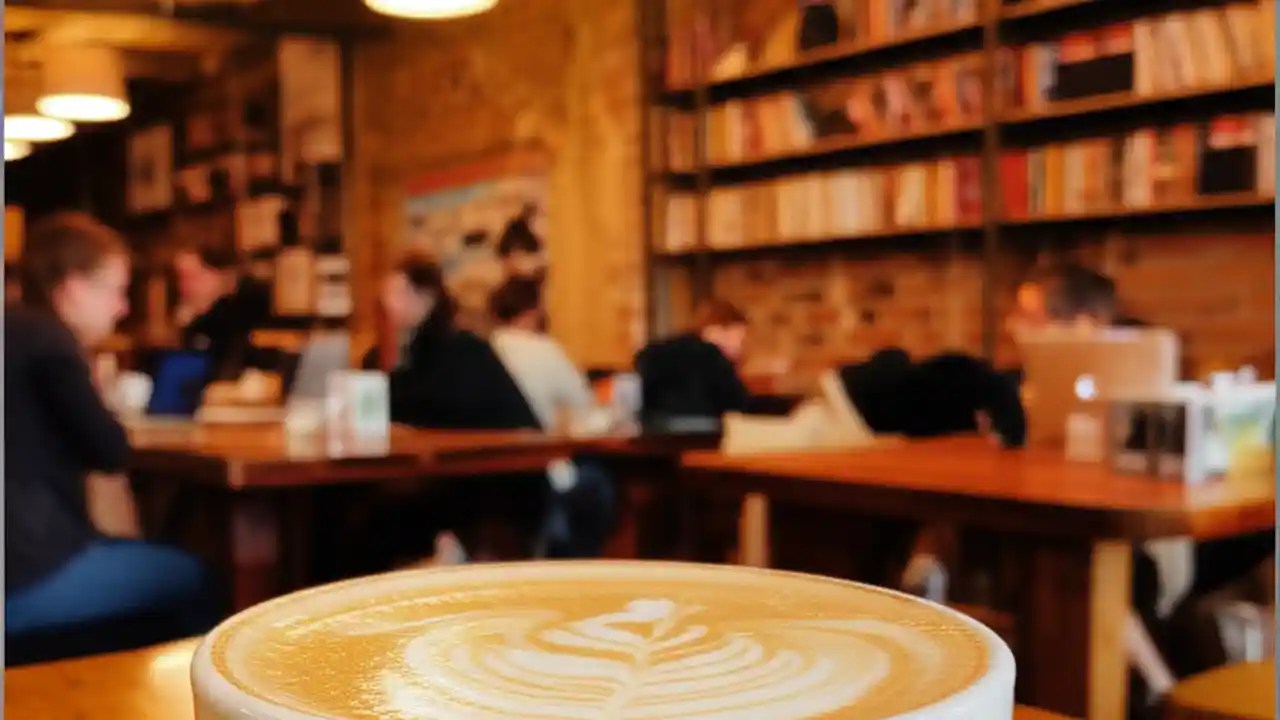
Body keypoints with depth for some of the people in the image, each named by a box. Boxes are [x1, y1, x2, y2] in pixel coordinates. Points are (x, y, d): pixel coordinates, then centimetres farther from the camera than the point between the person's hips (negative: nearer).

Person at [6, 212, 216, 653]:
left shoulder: (18, 331, 14)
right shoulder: (45, 337, -13)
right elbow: (111, 452, -15)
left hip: (22, 552, 9)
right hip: (26, 572, -9)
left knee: (163, 561, 20)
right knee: (189, 576, 2)